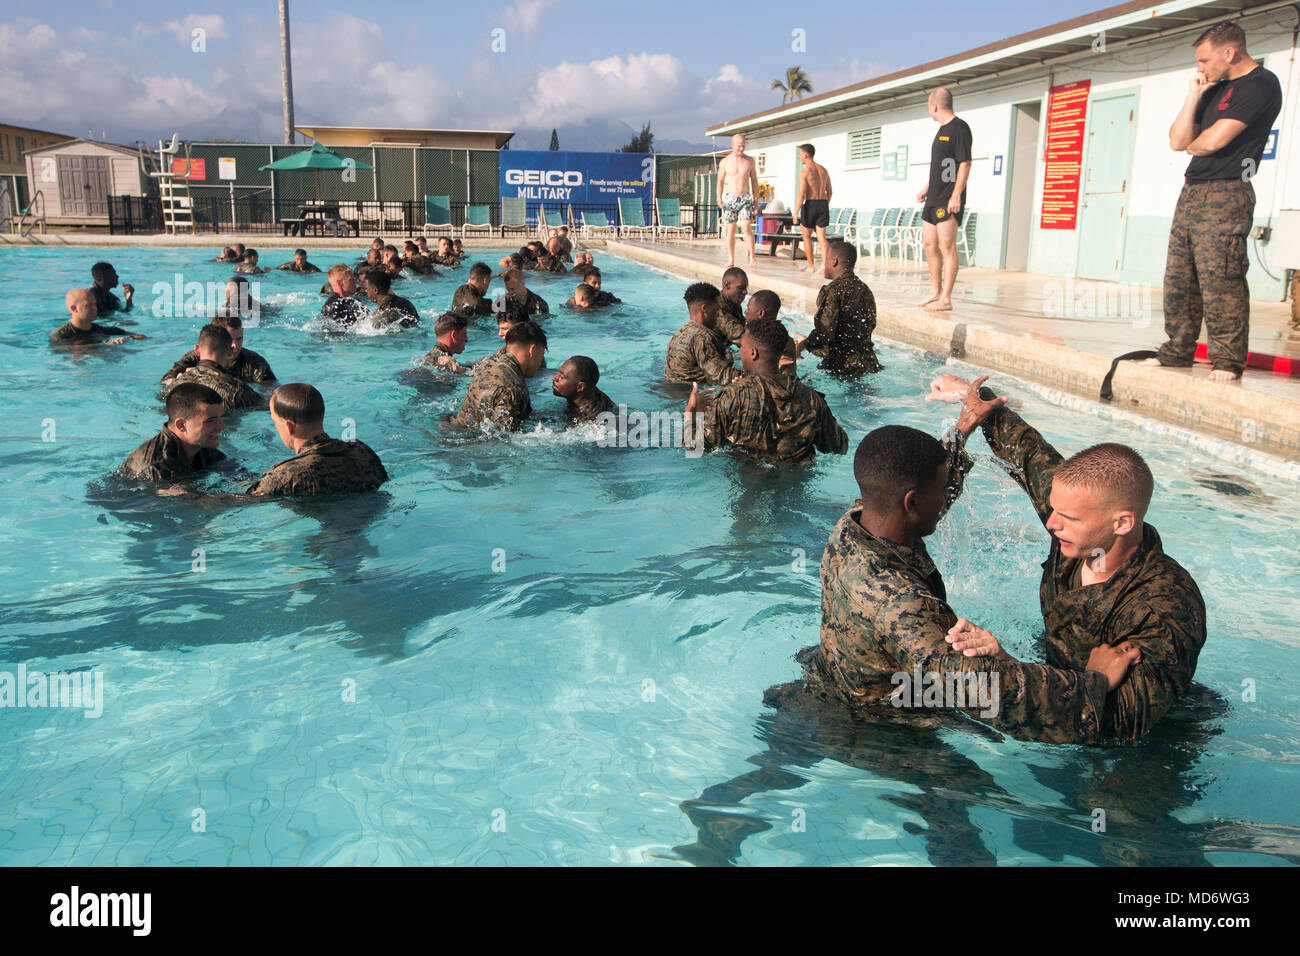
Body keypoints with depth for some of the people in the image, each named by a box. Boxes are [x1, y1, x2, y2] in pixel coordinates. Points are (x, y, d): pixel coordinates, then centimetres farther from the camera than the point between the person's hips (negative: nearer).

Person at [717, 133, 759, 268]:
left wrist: (755, 199, 7)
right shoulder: (725, 162, 4)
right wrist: (719, 199, 0)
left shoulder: (749, 161, 7)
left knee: (746, 227, -14)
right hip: (730, 198, 0)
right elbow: (720, 181, 9)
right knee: (730, 230, 1)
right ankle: (731, 260, 7)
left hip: (745, 198, 0)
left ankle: (752, 257, -11)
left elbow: (754, 181, 12)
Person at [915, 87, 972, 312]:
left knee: (947, 247, -9)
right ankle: (935, 291, 25)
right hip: (933, 198, 10)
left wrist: (956, 195, -21)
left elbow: (965, 164, -16)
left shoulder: (959, 128, -10)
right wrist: (926, 189, 25)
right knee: (929, 244, 13)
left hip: (949, 200, -10)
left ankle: (945, 299, -9)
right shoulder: (942, 129, 18)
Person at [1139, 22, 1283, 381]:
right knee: (1178, 278, 6)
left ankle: (1227, 360, -9)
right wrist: (1193, 96, 7)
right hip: (1191, 193, 9)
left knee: (1219, 278, -13)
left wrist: (1193, 145, 6)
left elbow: (1214, 140, -16)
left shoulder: (1261, 85, -6)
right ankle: (1177, 351, 13)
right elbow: (1177, 141, 14)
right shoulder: (1214, 89, 21)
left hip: (1225, 195, -9)